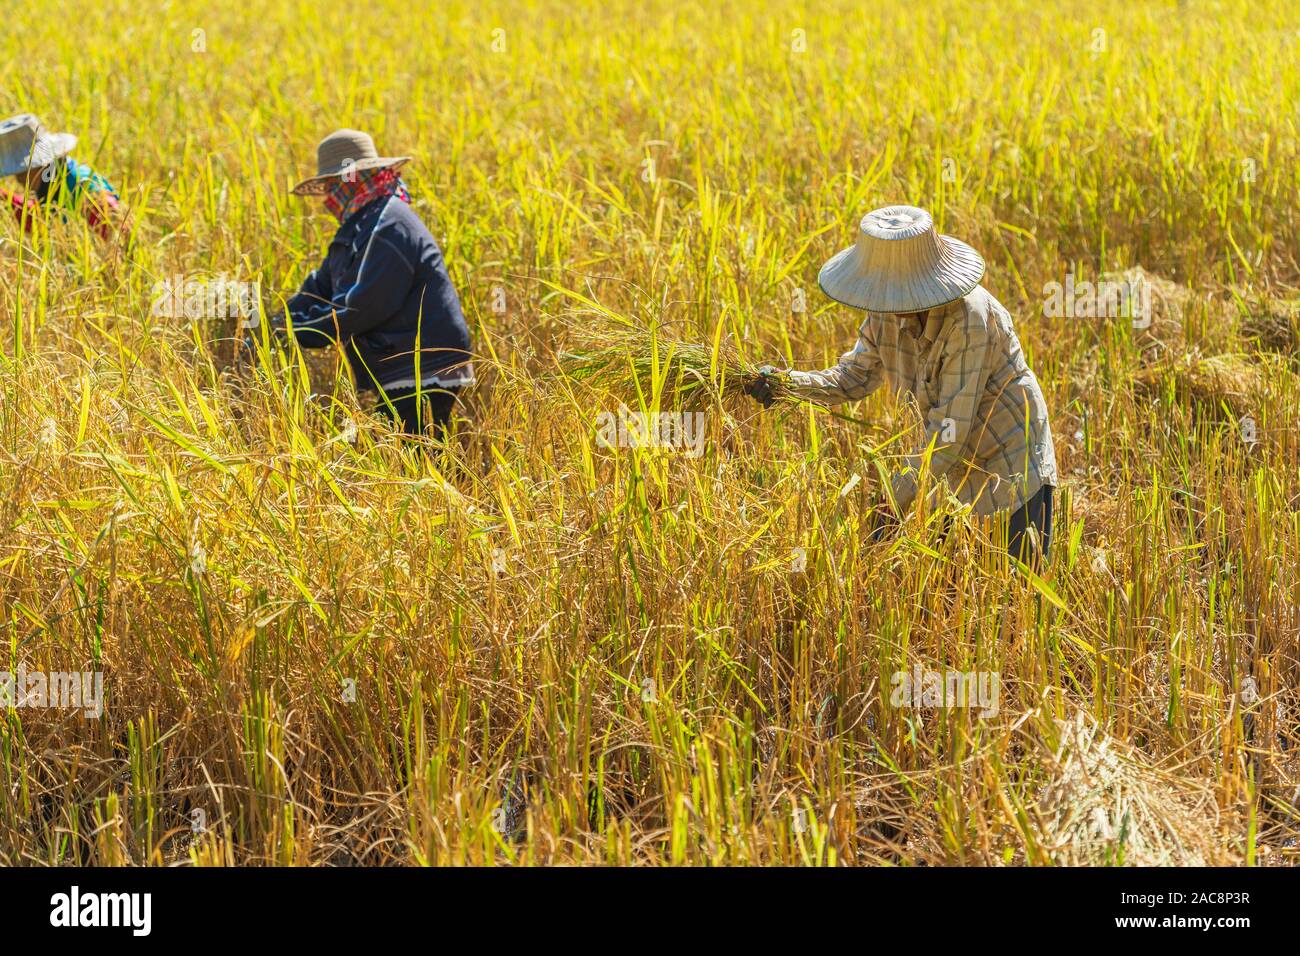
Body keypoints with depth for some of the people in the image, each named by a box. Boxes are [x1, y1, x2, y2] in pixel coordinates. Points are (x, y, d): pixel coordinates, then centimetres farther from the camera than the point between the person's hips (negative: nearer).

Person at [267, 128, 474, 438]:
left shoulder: (389, 227, -18)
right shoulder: (358, 229, 17)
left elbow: (361, 308, -22)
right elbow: (319, 289, 16)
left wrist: (300, 333, -14)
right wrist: (274, 330, 4)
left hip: (424, 377, -10)